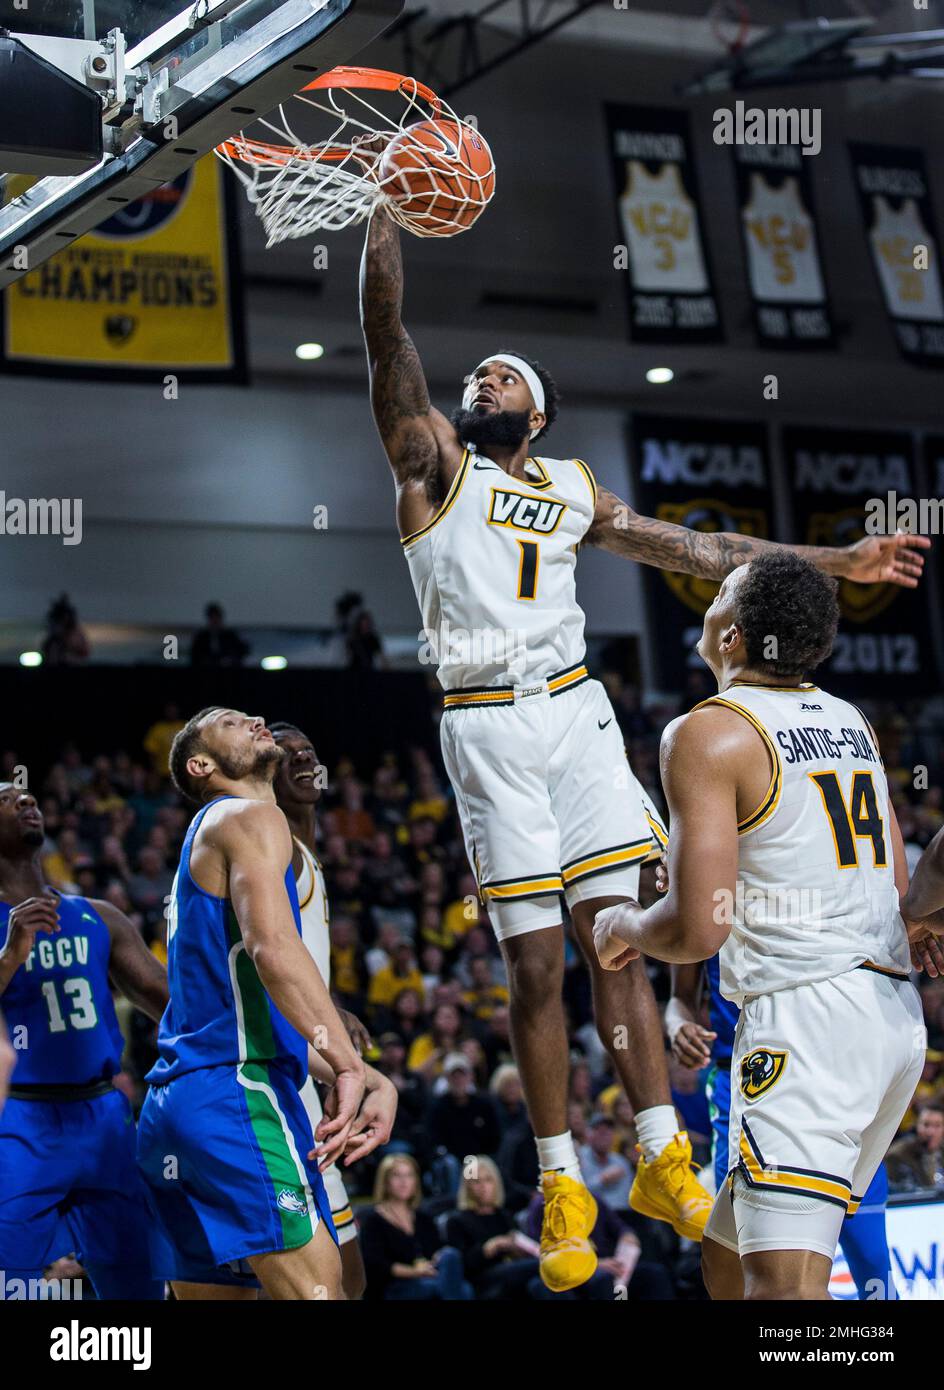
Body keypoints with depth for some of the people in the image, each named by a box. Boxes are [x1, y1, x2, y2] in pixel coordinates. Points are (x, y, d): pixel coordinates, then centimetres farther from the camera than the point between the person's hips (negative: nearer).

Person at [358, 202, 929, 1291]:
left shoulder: (572, 489, 20)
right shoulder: (433, 462, 7)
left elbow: (694, 549, 24)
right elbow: (383, 331, -4)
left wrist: (832, 561, 22)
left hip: (577, 713, 4)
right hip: (489, 730, -4)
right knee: (535, 966, -4)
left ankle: (663, 1163, 4)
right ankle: (561, 1187, 5)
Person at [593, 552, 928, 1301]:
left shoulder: (709, 734, -9)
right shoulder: (853, 724, 15)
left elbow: (696, 931, -15)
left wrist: (623, 926, 6)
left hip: (806, 1014, -9)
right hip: (897, 1012, 9)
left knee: (784, 1282, -16)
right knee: (732, 1258, 20)